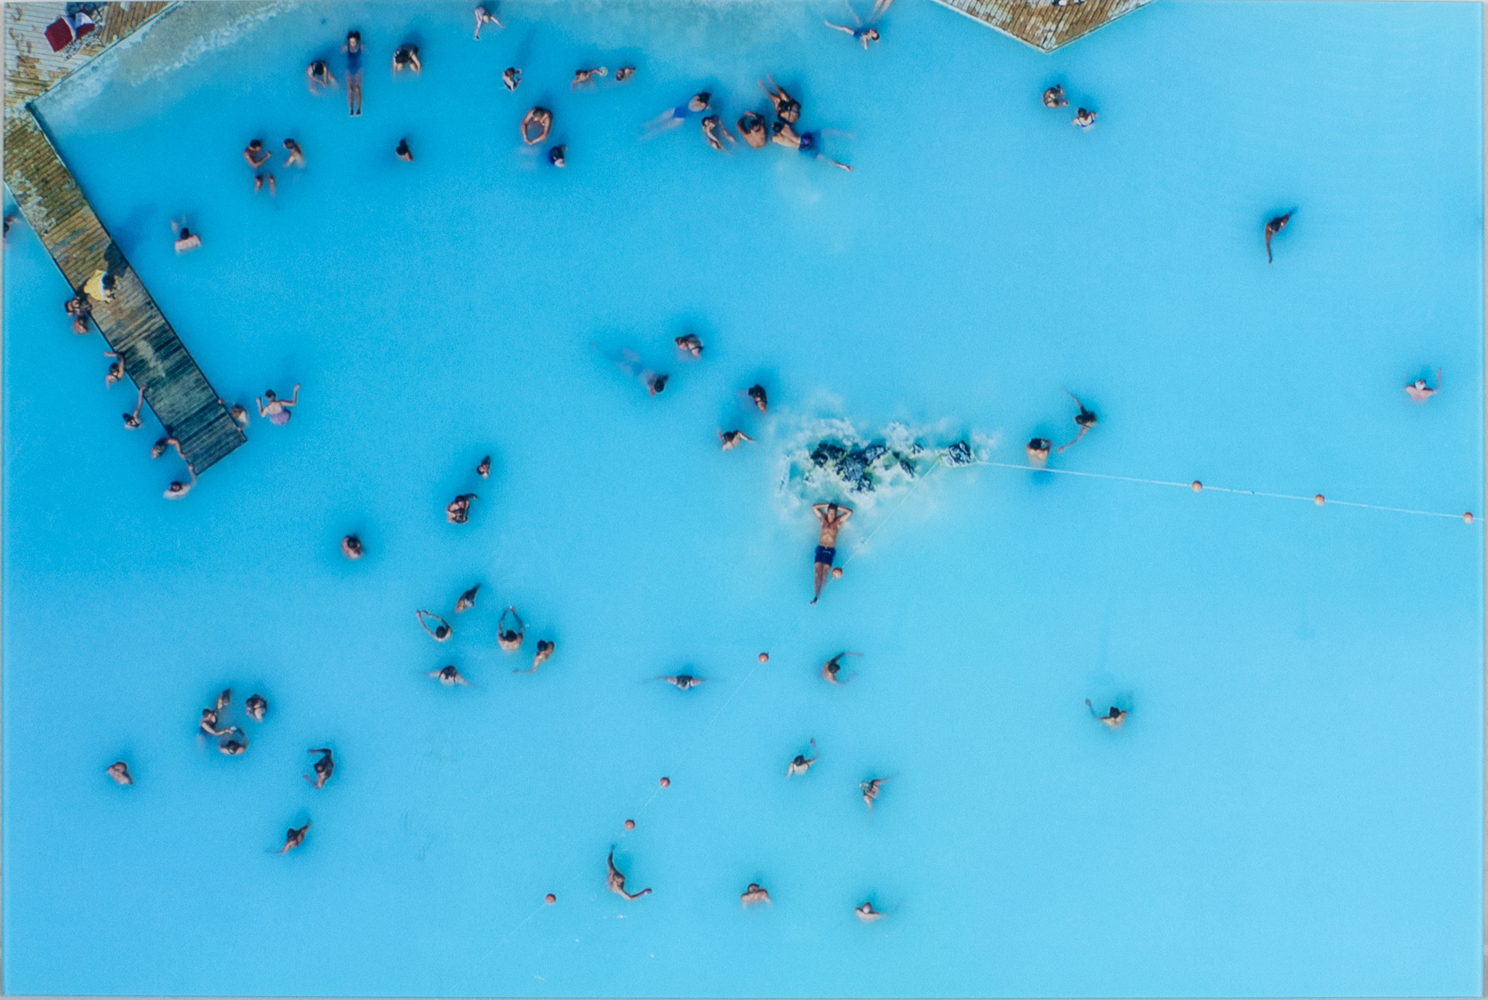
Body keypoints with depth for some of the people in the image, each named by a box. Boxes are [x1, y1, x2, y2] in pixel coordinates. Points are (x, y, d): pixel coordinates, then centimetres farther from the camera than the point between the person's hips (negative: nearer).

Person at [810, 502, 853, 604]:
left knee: (824, 574, -8)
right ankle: (815, 595, -10)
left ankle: (818, 595, -7)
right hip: (820, 549, 1)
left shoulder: (838, 521, 4)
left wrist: (838, 508, 3)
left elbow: (850, 512, -1)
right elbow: (814, 507, 8)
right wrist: (827, 505, 7)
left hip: (830, 551, -1)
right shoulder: (823, 518, 9)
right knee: (817, 573, -8)